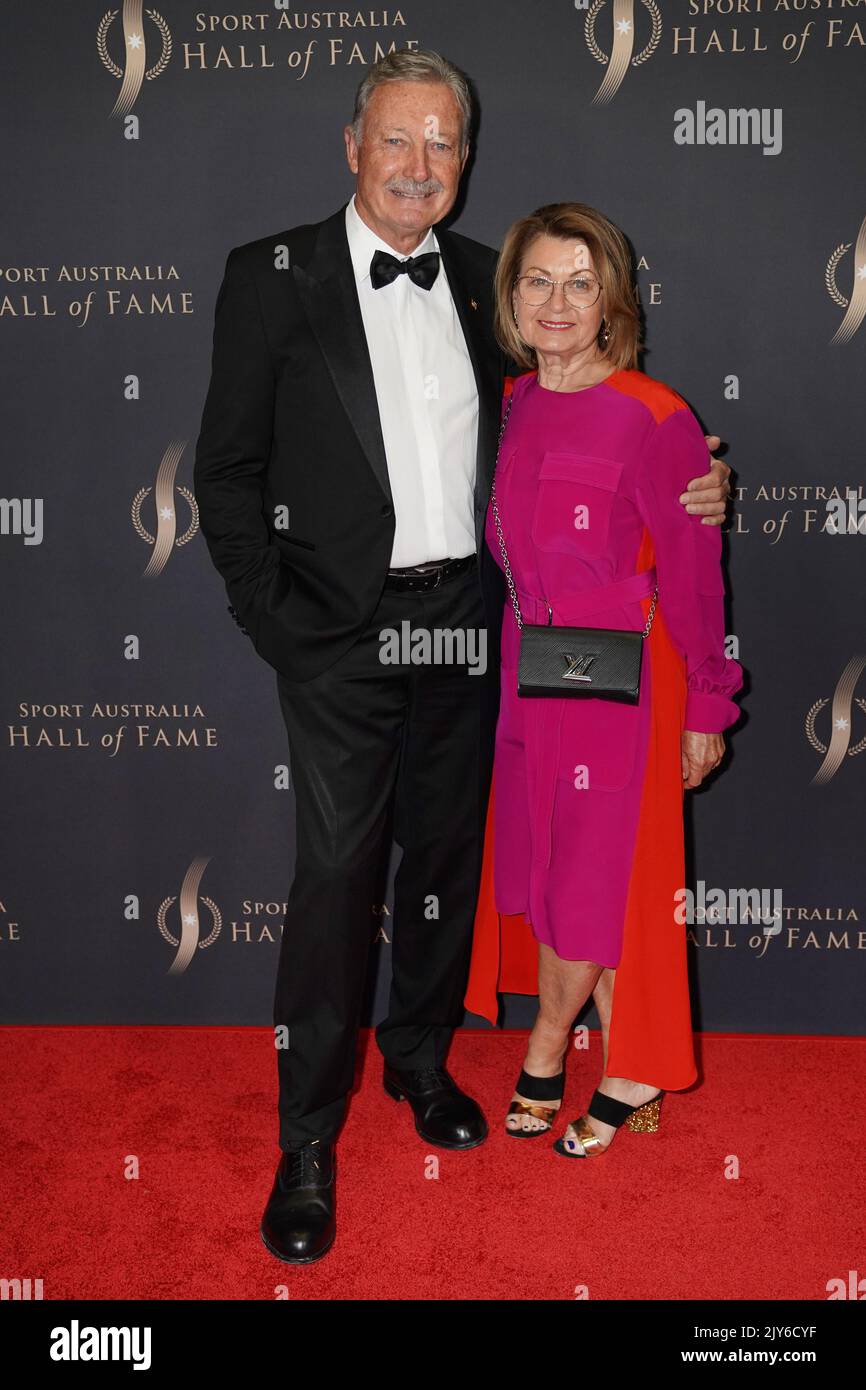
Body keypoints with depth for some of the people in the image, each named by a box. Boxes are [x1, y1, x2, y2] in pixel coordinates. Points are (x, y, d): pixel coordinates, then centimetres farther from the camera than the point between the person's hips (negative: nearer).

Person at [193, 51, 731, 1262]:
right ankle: (309, 1137, 14)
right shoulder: (273, 276, -2)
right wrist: (272, 617, -10)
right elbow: (228, 470, -2)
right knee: (336, 870, -3)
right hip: (343, 628, -4)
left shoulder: (483, 280, 9)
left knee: (445, 853, 14)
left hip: (464, 618, 4)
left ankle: (421, 1059, 36)